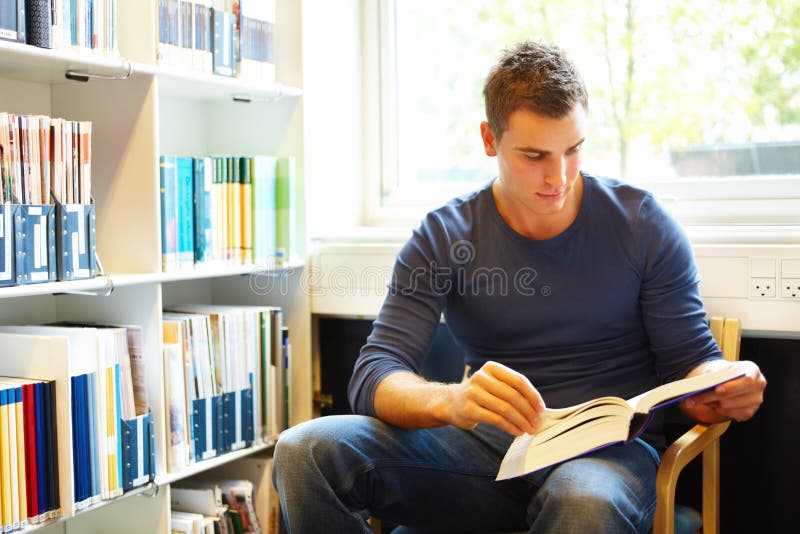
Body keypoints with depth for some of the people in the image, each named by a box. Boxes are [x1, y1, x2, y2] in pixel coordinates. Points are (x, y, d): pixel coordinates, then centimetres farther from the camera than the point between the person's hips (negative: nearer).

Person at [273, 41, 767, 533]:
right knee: (306, 451, -20)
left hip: (611, 445, -2)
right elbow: (373, 379, -9)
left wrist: (723, 387, -20)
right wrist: (451, 400, -33)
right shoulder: (443, 238, 1)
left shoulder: (642, 224, 1)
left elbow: (691, 360, 6)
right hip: (491, 447, 3)